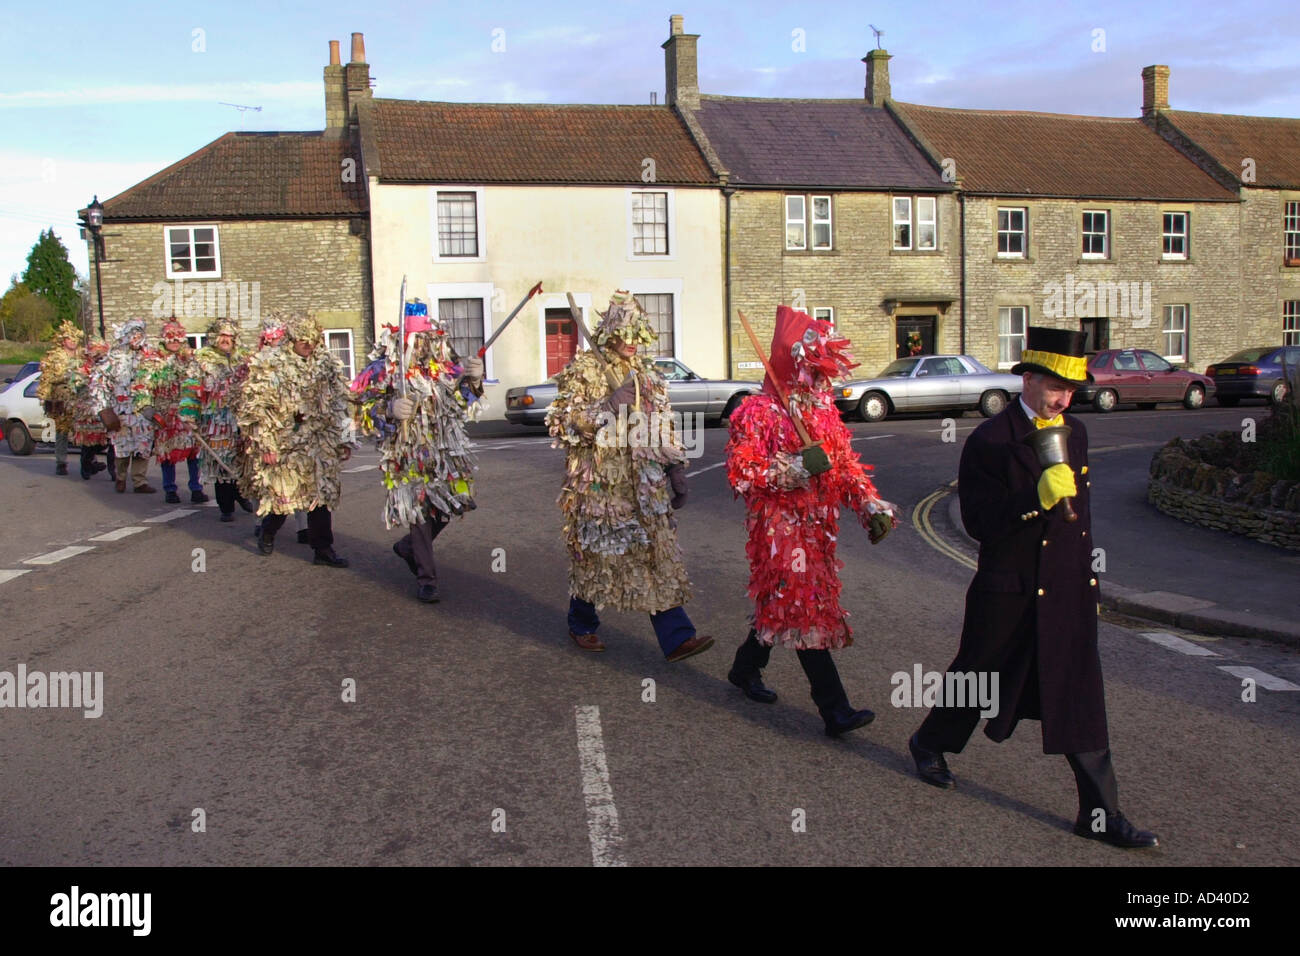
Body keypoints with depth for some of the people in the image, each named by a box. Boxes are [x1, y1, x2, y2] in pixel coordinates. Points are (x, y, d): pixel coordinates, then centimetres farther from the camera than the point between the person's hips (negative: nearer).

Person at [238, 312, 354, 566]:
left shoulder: (325, 364, 7)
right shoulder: (266, 366, -6)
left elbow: (338, 405, 12)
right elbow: (254, 409, -7)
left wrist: (343, 440, 8)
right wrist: (265, 444, -11)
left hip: (317, 441, 3)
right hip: (281, 441, -3)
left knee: (320, 493, 0)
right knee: (280, 493, 6)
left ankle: (323, 548, 5)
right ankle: (267, 533, 35)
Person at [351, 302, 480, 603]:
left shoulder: (444, 364, 8)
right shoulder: (385, 369, -7)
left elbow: (461, 398, 21)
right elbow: (360, 406, -9)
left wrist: (473, 378, 1)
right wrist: (390, 410, -26)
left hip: (445, 451, 5)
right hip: (407, 455, -5)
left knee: (452, 503, 8)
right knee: (419, 510, -4)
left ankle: (408, 547, 34)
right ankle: (426, 580, 8)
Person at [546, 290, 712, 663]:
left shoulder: (647, 373, 13)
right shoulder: (582, 369, -4)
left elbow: (665, 426, 17)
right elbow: (561, 422, -12)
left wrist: (676, 471, 11)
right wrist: (609, 405, -20)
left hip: (645, 486, 4)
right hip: (598, 484, -4)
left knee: (658, 556, 0)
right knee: (594, 554, 7)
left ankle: (676, 638, 0)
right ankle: (582, 625, 30)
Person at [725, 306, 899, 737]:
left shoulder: (822, 409, 11)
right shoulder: (758, 412, -12)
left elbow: (845, 462, 13)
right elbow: (740, 472, -17)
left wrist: (871, 505, 1)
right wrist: (797, 466, -24)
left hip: (815, 524, 8)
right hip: (778, 526, -7)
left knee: (781, 605, 16)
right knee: (805, 609, -8)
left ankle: (746, 669, 38)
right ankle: (835, 709, -6)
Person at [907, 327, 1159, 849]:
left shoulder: (1076, 433, 7)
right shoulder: (989, 441, -14)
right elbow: (979, 523, -19)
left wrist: (1086, 573, 20)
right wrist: (1036, 498, -31)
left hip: (1070, 592, 5)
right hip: (1009, 591, -5)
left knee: (1080, 699, 5)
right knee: (976, 676, 14)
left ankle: (1100, 813, 12)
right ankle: (929, 743, 41)